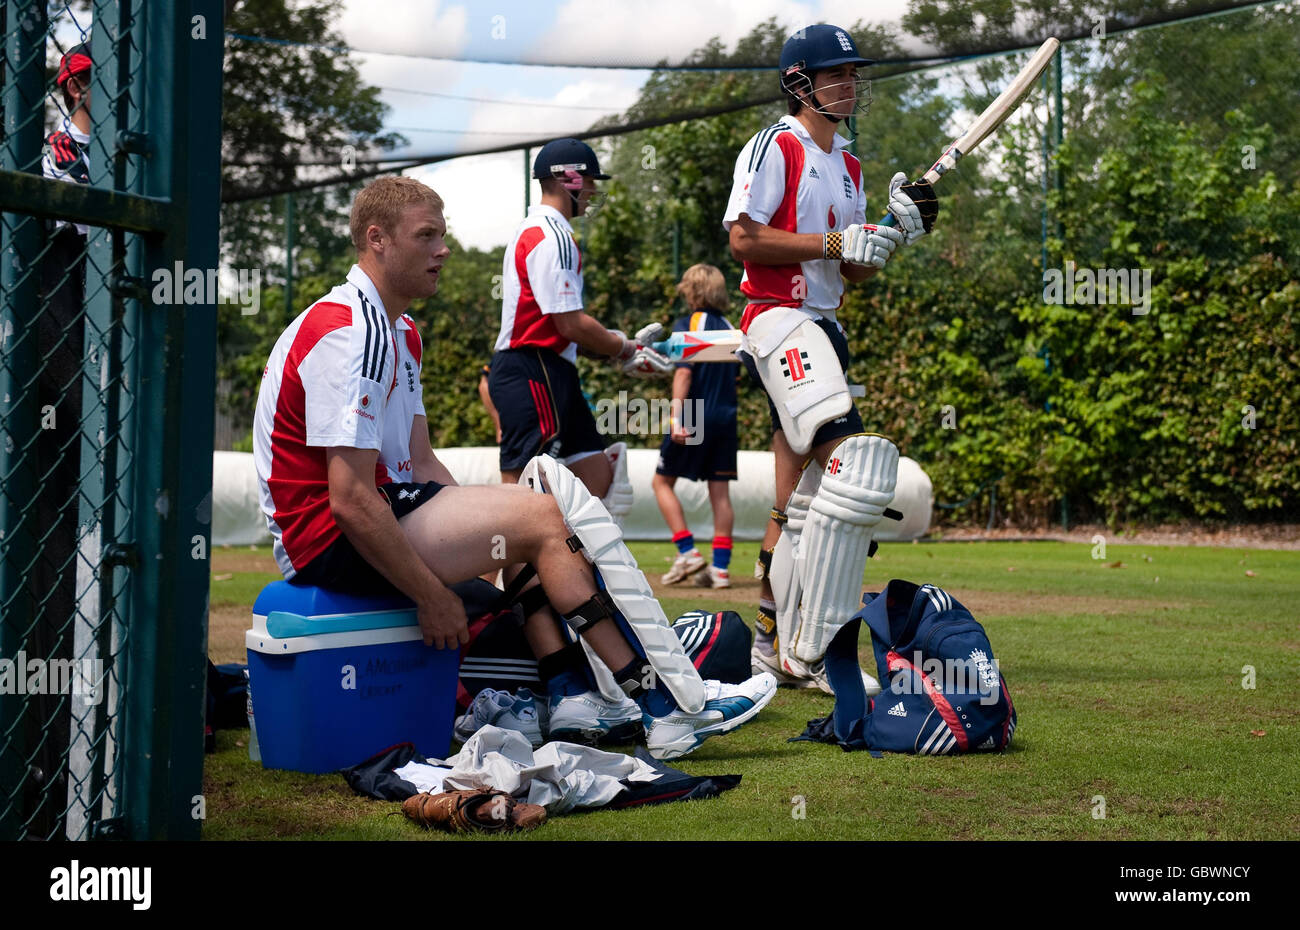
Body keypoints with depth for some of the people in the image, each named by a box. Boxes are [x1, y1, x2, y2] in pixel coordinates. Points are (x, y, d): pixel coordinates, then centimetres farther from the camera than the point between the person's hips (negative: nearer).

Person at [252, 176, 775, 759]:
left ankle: (569, 695, 0)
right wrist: (432, 596, -19)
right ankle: (672, 707, -13)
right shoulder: (350, 333, -18)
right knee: (542, 518, -14)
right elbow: (351, 499, -24)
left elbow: (418, 464, 16)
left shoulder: (387, 329, 17)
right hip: (327, 539, -11)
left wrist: (477, 530, 4)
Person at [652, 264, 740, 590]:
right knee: (720, 491, 5)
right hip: (726, 417, 6)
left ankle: (688, 552, -3)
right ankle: (720, 567, 2)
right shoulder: (729, 328, 13)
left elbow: (684, 371, -16)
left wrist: (677, 416, -21)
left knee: (662, 481, 7)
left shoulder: (687, 324, -5)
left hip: (695, 417, -6)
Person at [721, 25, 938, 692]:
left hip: (823, 330, 10)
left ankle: (773, 645, 20)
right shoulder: (775, 146, -4)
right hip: (778, 319, -10)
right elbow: (743, 238, -13)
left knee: (798, 503, 11)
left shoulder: (848, 166, 22)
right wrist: (834, 243, -15)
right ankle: (808, 652, -27)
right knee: (857, 460, -26)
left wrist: (896, 232, 4)